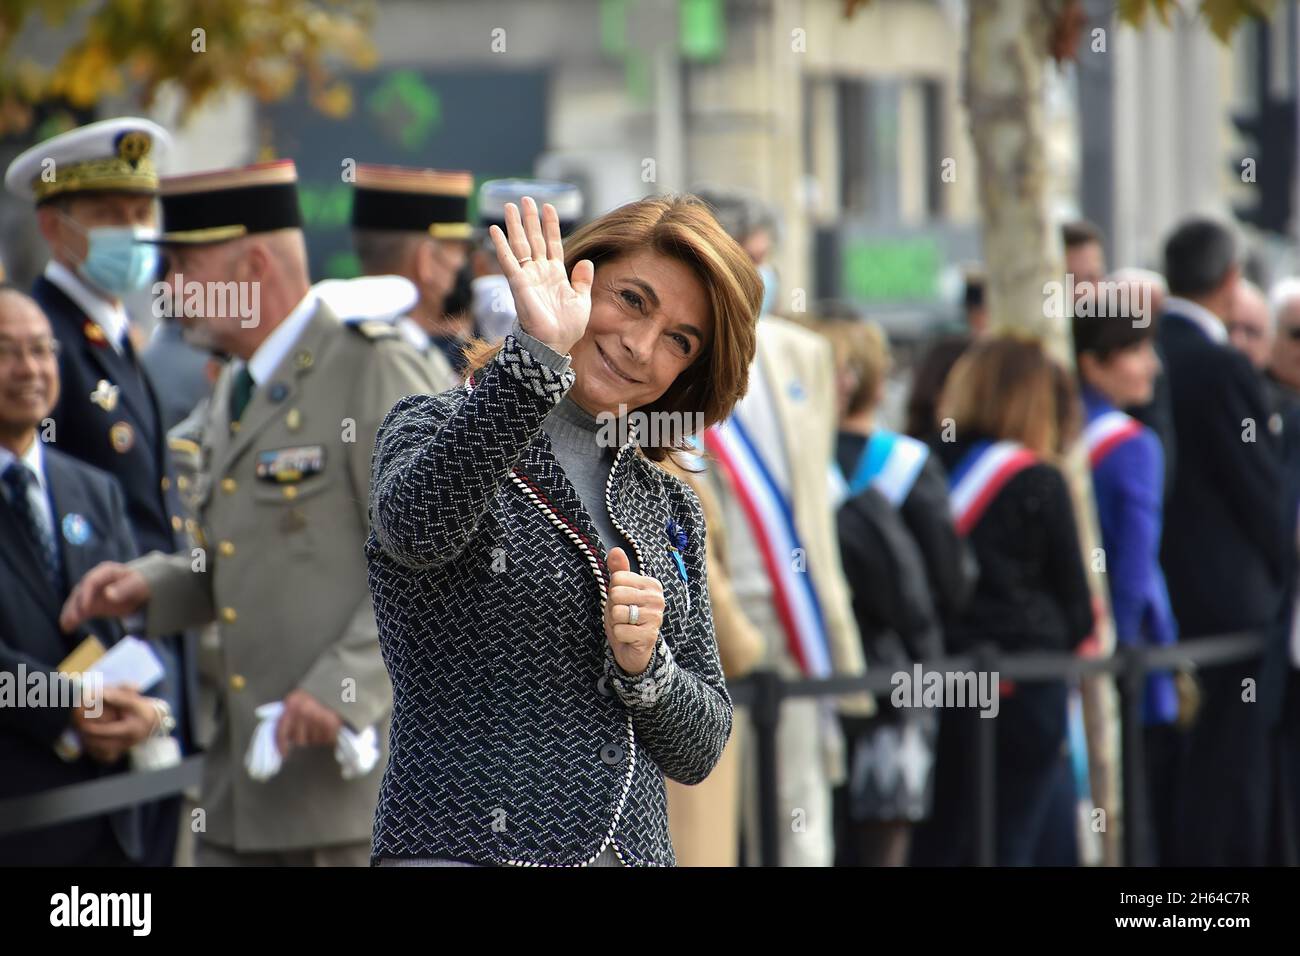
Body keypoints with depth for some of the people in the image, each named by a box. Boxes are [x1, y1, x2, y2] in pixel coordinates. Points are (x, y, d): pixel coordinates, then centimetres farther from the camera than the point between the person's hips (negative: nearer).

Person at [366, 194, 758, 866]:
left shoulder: (669, 509, 14)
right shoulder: (435, 426, 1)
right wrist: (537, 354, -31)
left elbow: (699, 750, 13)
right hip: (468, 846, -4)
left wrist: (642, 666, -7)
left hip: (637, 849, 4)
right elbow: (419, 526, -24)